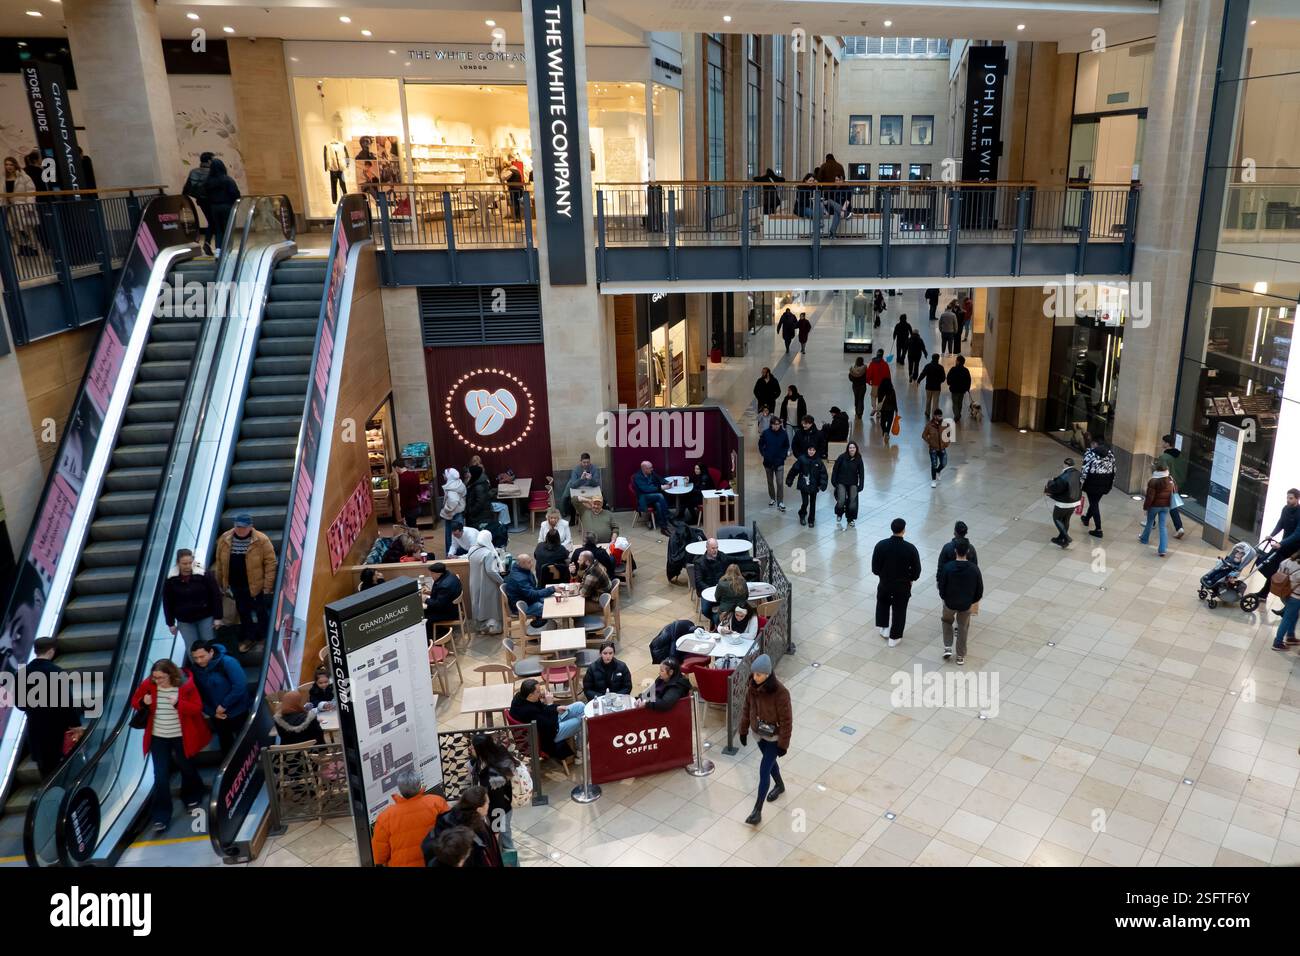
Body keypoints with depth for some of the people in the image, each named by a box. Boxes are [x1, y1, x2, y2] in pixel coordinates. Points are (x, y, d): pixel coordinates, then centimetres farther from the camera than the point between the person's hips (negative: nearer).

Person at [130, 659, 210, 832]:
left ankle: (192, 798, 46)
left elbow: (197, 708, -14)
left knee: (187, 768, 19)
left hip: (181, 737, -1)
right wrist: (143, 702, -19)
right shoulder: (149, 684, -9)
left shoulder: (185, 685, -16)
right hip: (158, 737, 1)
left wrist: (178, 703, -30)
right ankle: (161, 817, 7)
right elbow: (134, 701, 4)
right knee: (160, 777, -1)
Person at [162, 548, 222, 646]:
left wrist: (217, 618, -8)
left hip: (206, 618, -1)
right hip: (184, 621, 1)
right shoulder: (170, 580, -6)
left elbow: (216, 596, -7)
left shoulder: (204, 575, -12)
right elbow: (167, 603, 3)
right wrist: (171, 623, 3)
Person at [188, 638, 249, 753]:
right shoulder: (196, 670, -4)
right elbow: (199, 696, 2)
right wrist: (212, 712, -8)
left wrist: (224, 705, -23)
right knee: (226, 747, 21)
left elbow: (240, 686, -28)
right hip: (217, 717, 5)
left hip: (237, 714, -5)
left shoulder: (227, 662, -22)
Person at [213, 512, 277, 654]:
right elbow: (220, 563, 7)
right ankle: (248, 638, 35)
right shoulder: (224, 539, -4)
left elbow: (270, 564, -15)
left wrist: (268, 586, -16)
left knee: (261, 612, 14)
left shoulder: (261, 540, -17)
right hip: (236, 585, 4)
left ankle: (263, 638, 33)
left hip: (257, 585, -4)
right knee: (243, 612, 18)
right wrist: (221, 583, 11)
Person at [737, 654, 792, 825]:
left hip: (774, 737, -6)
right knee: (769, 762, 27)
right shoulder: (752, 687, -12)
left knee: (764, 770, -4)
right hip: (758, 733, 6)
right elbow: (746, 709, 3)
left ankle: (757, 811, 5)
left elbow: (786, 720, -21)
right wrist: (743, 731, 9)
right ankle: (779, 785, 54)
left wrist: (783, 744, -16)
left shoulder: (780, 692, -30)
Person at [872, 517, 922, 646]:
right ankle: (894, 637, 26)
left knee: (883, 603, 30)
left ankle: (883, 628, 38)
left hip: (885, 583, 1)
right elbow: (916, 569, -11)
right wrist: (910, 579, 10)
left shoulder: (881, 545, -18)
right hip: (903, 585, -1)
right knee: (899, 610, 17)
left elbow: (875, 567, -9)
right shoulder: (910, 548, -20)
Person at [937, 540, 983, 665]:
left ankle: (947, 648, 21)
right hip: (966, 604, 1)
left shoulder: (947, 567, -21)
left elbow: (941, 585, -11)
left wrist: (944, 598, 9)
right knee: (963, 628, 19)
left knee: (947, 621, 28)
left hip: (950, 602, -1)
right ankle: (961, 656, 27)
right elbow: (980, 588, -6)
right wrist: (974, 600, 11)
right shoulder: (974, 568, -16)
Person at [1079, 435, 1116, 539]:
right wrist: (1111, 483, 18)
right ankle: (1087, 518, 49)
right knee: (1095, 501, 25)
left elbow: (1085, 470, -14)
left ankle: (1098, 530, 0)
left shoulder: (1089, 453, -11)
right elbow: (1113, 469, 10)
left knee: (1094, 504, 2)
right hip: (1105, 483, 6)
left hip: (1093, 482, -6)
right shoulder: (1110, 452, 6)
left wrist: (1081, 484, -7)